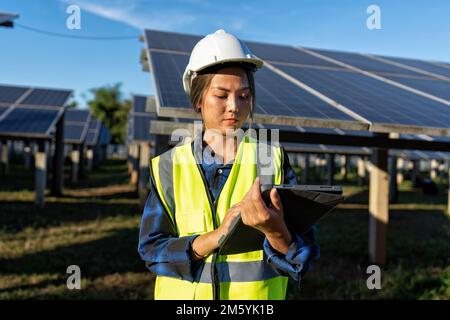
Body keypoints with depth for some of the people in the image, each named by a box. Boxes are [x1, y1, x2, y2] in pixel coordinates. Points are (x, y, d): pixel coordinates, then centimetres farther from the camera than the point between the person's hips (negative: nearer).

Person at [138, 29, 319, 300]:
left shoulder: (273, 160, -8)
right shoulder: (169, 167, -5)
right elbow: (151, 249, -9)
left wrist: (275, 230, -32)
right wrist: (215, 236, -24)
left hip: (256, 294, 0)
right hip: (181, 292, 1)